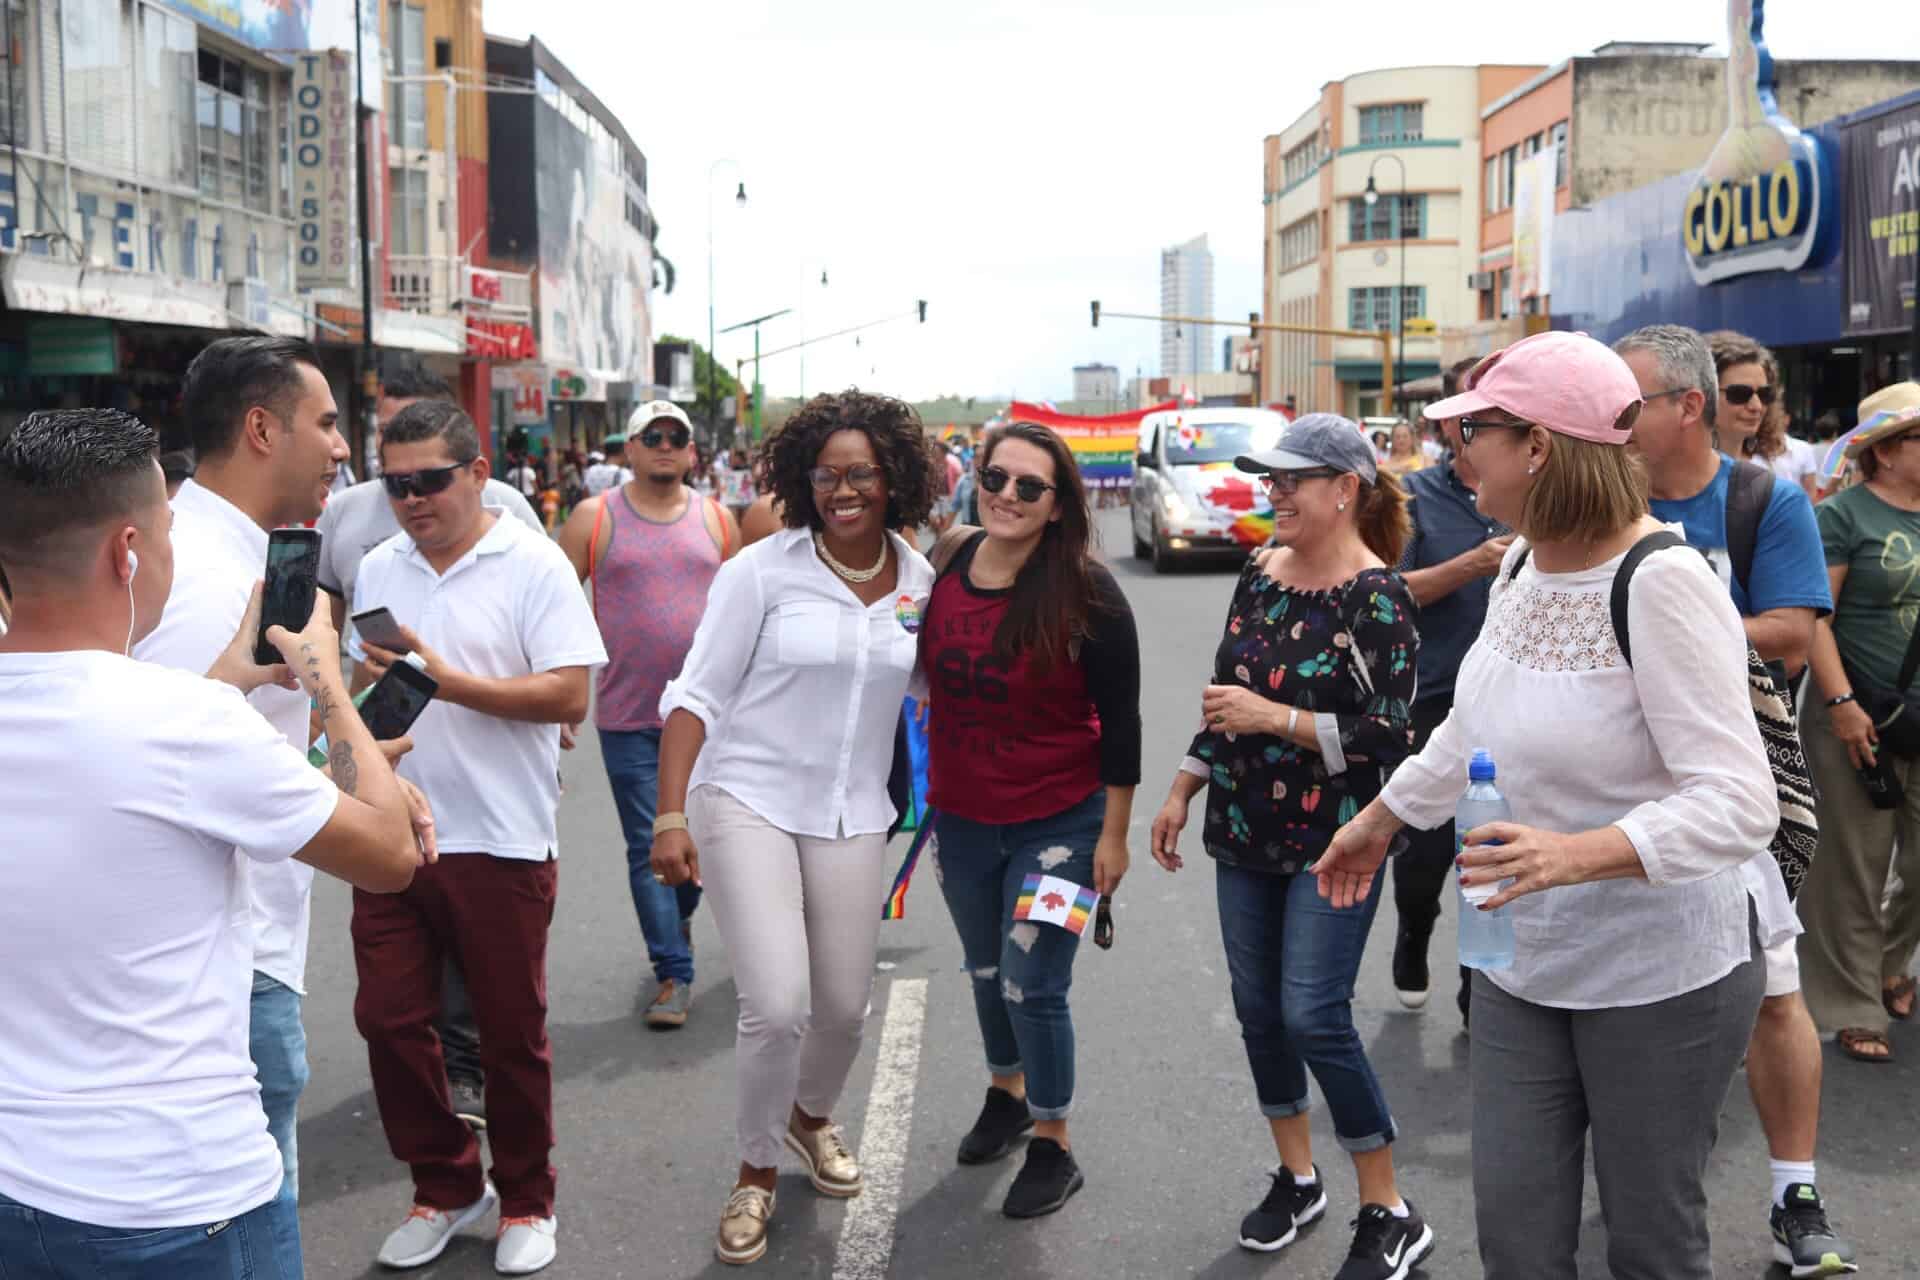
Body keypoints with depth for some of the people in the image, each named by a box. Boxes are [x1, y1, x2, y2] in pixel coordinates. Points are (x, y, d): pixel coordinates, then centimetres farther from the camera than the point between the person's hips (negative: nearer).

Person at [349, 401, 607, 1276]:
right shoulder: (379, 569, 9)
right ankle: (445, 1187, 27)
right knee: (387, 1017, 7)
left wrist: (447, 682, -22)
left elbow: (568, 695, -15)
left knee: (510, 1034, 8)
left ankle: (525, 1203, 27)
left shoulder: (534, 566, -8)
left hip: (500, 840, -5)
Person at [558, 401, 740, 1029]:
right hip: (629, 718, -2)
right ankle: (674, 973, 8)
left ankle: (678, 916, 42)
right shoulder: (594, 518, -1)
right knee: (649, 848, 0)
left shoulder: (717, 519, 7)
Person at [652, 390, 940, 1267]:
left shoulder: (920, 580, 1)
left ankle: (810, 1116, 45)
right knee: (776, 1008, -12)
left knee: (844, 1007, 10)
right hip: (747, 800, -4)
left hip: (851, 815, 4)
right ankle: (756, 1175, 15)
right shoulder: (762, 570, -10)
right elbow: (698, 696, -8)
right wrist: (670, 815, -14)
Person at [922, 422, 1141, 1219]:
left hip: (1057, 823, -5)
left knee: (1033, 986, -3)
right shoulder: (946, 563, -4)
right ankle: (1006, 1093, 46)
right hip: (960, 817, 5)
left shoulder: (1086, 594, -16)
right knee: (986, 970, 21)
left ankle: (1052, 1146, 18)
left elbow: (1120, 720, -11)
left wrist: (1114, 833, -10)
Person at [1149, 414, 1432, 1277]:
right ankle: (1295, 1178, 31)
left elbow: (1387, 737, -17)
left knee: (1314, 1016, -9)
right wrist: (1184, 789, 14)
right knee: (1257, 1008, 12)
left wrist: (1275, 718, -23)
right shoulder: (1260, 573, 6)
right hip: (1245, 834, 7)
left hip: (1333, 842, -7)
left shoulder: (1375, 599, -14)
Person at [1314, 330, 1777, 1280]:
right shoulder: (1525, 561, 2)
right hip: (1522, 962, 7)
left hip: (1660, 976, -7)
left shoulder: (1661, 581, -23)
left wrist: (1577, 854, -42)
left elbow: (1739, 801, -28)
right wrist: (1378, 821, 28)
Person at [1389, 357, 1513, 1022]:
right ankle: (1413, 939, 38)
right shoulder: (1417, 496, -1)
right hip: (1434, 703, -1)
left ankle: (1481, 997, 23)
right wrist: (1470, 565, -21)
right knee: (1424, 854, 6)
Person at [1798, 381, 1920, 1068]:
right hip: (1859, 721, -6)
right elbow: (1812, 618, -12)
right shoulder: (1845, 515, -8)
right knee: (1855, 868, 2)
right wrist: (1842, 703, -18)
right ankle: (1853, 1009, 14)